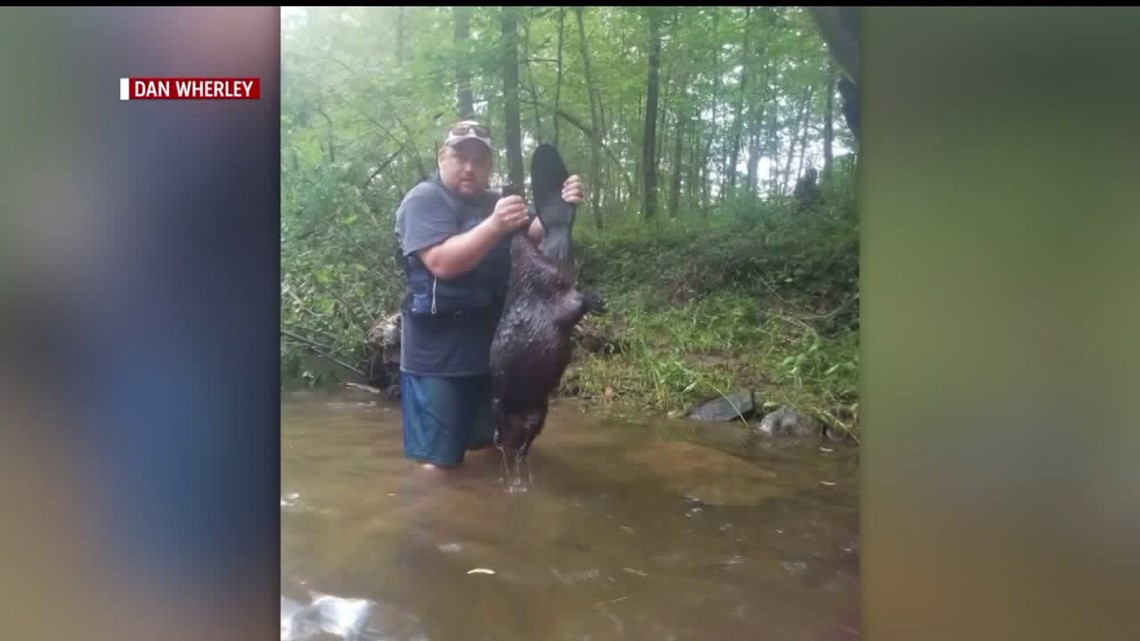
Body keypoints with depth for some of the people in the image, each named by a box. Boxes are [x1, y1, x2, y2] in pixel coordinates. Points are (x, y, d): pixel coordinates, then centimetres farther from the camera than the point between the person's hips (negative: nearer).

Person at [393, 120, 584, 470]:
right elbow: (442, 262, -24)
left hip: (491, 351, 7)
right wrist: (495, 225, -34)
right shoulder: (425, 199, -8)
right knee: (438, 463, -4)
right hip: (437, 359, -7)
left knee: (489, 448, 19)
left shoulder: (493, 201, 15)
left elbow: (536, 236, 3)